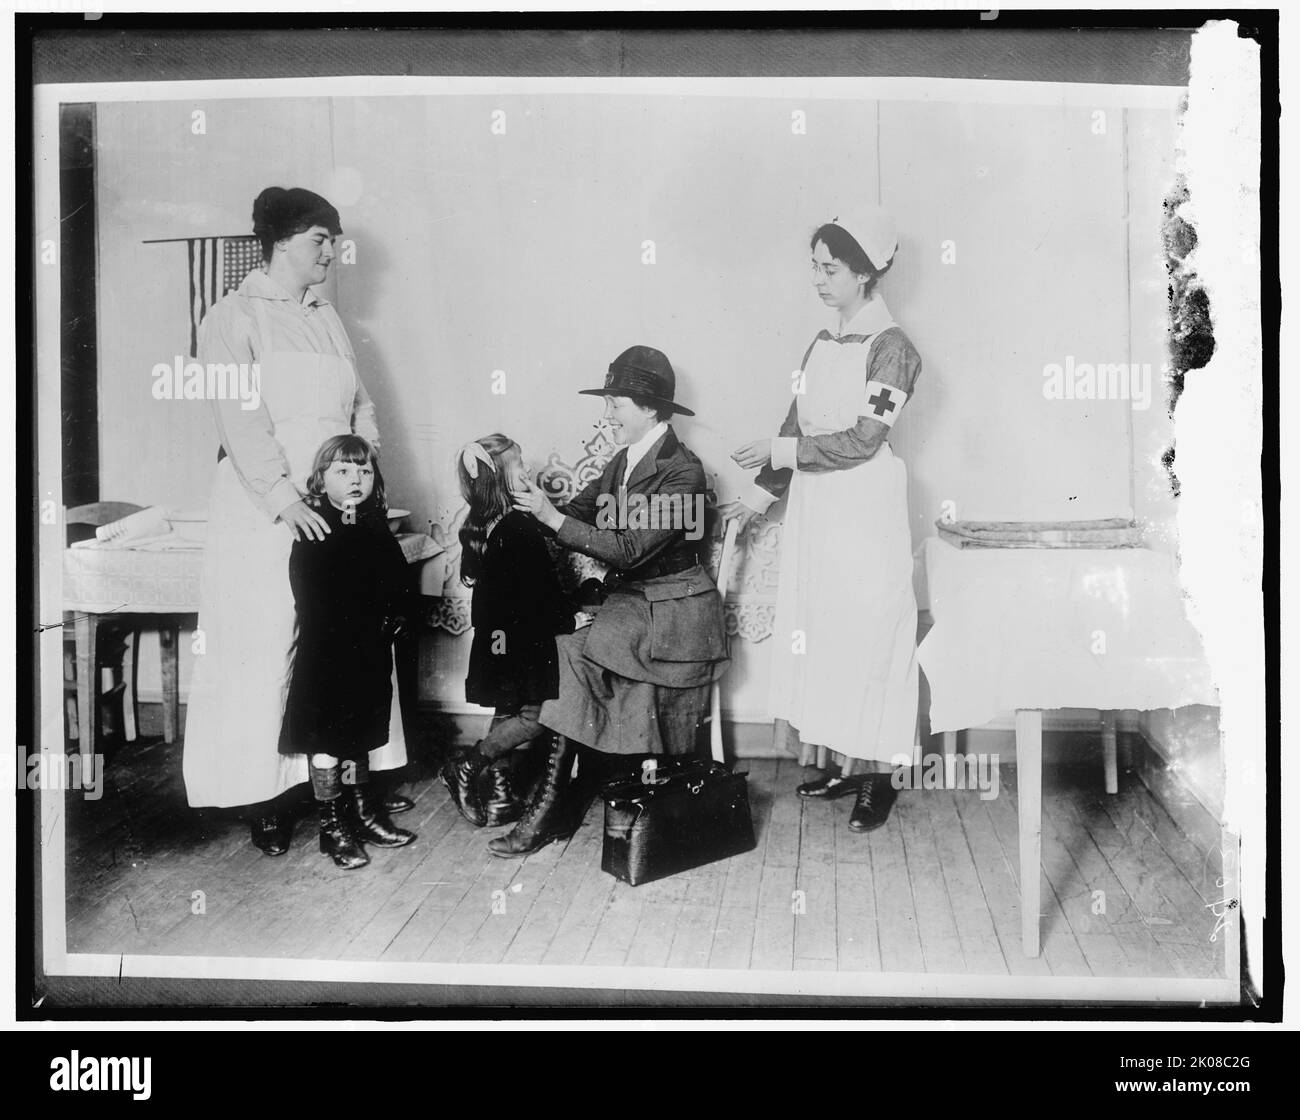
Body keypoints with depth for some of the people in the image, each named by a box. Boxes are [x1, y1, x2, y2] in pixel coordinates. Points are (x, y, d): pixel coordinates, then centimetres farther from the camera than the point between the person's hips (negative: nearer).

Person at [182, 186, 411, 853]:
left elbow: (361, 408, 16)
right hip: (262, 510, -5)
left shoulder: (327, 320, 17)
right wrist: (285, 497, -22)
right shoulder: (234, 318, -2)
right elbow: (239, 418, -13)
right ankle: (265, 796, 6)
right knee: (265, 645, -3)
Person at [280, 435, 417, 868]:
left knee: (360, 736, 18)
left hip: (370, 653, 6)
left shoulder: (376, 529, 8)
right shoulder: (313, 530, -9)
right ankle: (332, 825, 16)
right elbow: (311, 597, -18)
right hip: (325, 653, -5)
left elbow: (400, 586, 4)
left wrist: (396, 616, -13)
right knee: (327, 742, 4)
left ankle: (362, 812, 32)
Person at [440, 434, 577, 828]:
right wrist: (569, 619, -8)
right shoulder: (521, 527, -19)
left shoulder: (475, 527, 4)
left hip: (495, 639, 9)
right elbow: (542, 588, -19)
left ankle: (496, 795, 20)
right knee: (533, 714, 1)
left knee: (508, 713, 16)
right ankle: (466, 768, 3)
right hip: (525, 640, -9)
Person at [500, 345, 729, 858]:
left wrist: (553, 517, -24)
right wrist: (537, 503, -12)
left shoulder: (683, 473, -15)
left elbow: (629, 549, -22)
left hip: (671, 609, -7)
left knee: (574, 652, -26)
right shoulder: (623, 461, 10)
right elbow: (579, 514, 5)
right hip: (628, 599, 8)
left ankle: (551, 804, -19)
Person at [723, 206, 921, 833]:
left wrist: (783, 452, -13)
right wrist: (764, 491, 9)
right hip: (814, 508, 7)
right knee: (821, 633, 9)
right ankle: (844, 764, 20)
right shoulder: (822, 345, 12)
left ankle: (877, 779, 10)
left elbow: (864, 438, -16)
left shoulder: (892, 348, -9)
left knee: (866, 634, -1)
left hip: (865, 512, -7)